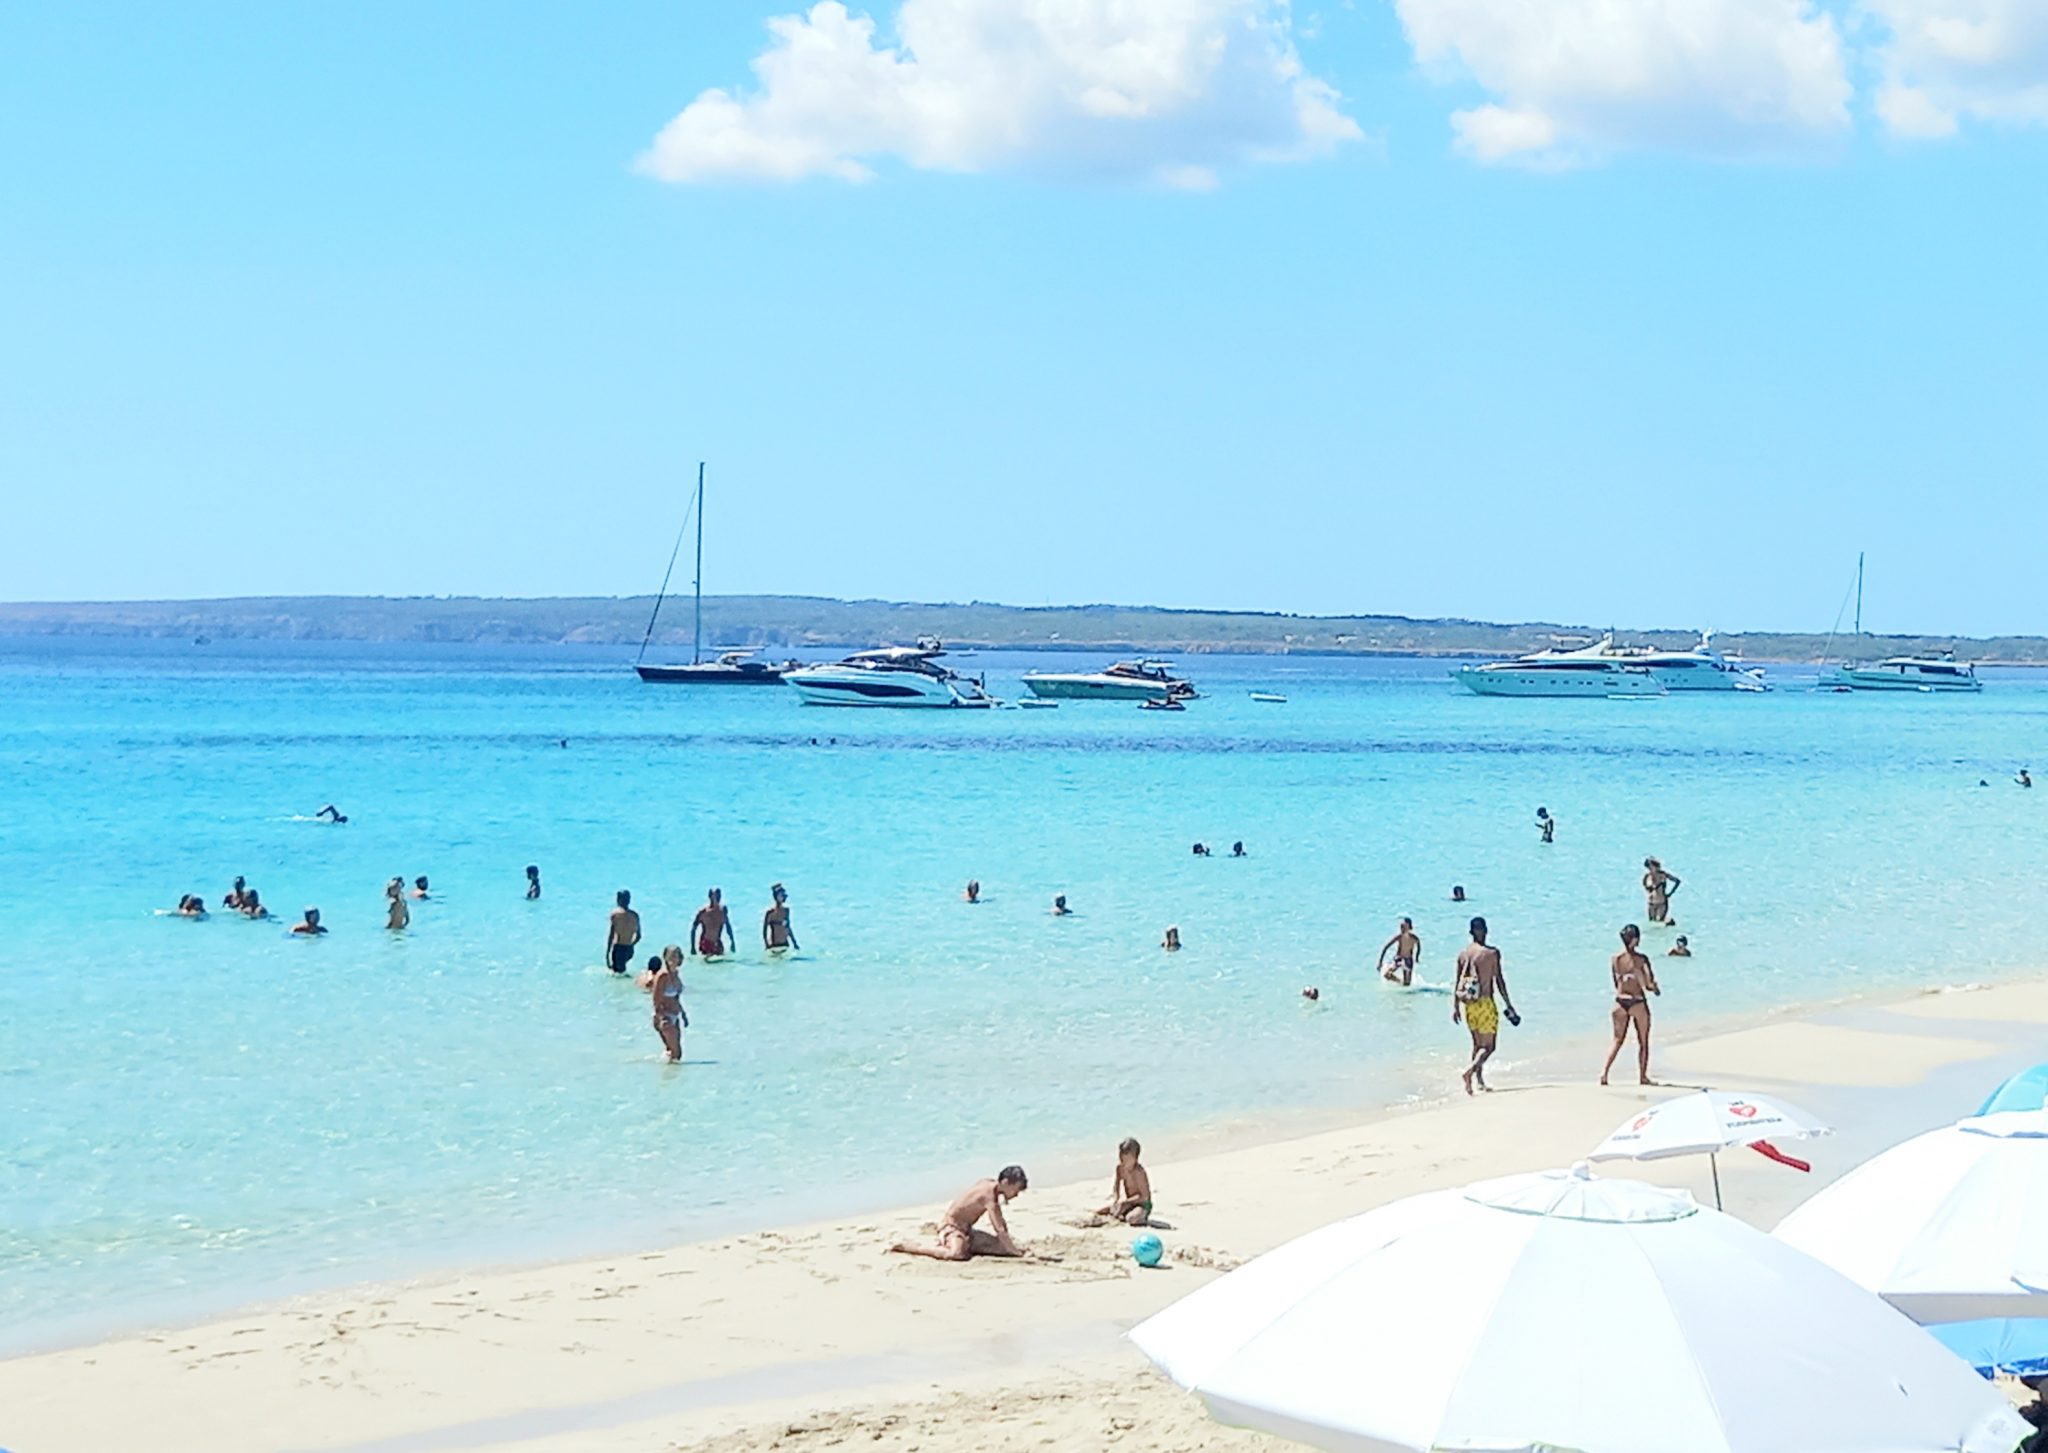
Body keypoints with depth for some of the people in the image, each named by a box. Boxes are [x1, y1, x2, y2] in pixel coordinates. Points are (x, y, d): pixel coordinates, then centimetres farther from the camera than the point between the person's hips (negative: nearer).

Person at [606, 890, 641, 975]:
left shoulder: (615, 914, -9)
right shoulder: (635, 915, 4)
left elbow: (611, 935, -11)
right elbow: (638, 936, 9)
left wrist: (607, 952, -7)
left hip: (618, 948, -5)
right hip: (629, 949, 5)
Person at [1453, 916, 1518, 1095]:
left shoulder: (1462, 953, 5)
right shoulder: (1492, 952, -10)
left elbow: (1458, 982, 8)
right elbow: (1499, 981, -9)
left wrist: (1455, 1006, 14)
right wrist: (1508, 1005, -2)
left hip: (1467, 1004, 6)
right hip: (1484, 1003, -6)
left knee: (1477, 1043, 19)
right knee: (1489, 1046, -1)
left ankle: (1479, 1079, 20)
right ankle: (1470, 1071, -23)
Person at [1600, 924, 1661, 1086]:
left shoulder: (1615, 959, 0)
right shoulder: (1641, 958, -12)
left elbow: (1616, 983, 9)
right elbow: (1648, 984, -12)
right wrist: (1655, 988, 10)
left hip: (1620, 1001, 4)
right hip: (1637, 1002, -3)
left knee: (1618, 1041, 11)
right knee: (1643, 1042, 13)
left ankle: (1604, 1071, -5)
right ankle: (1642, 1076, 17)